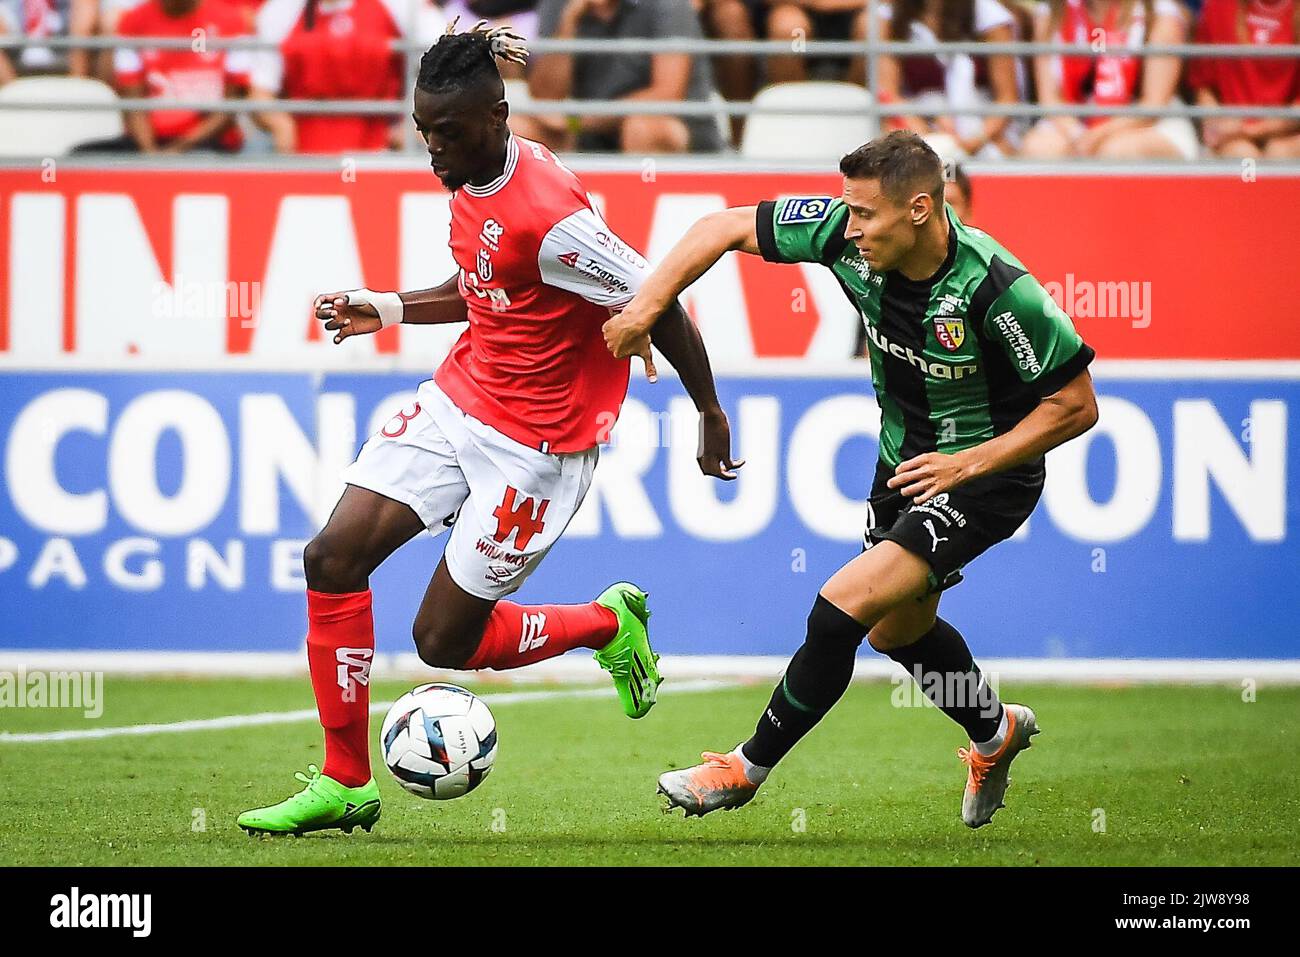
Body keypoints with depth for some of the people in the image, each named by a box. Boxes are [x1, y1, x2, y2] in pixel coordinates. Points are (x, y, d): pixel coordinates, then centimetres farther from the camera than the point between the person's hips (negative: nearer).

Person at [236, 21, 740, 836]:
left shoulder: (547, 212, -26)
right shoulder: (471, 183, 2)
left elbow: (660, 306, -19)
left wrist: (711, 413, -9)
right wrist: (391, 309, 11)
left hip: (538, 445, -8)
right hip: (459, 402, 8)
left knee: (444, 640, -2)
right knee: (333, 558, -5)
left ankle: (610, 623, 25)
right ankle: (345, 783, 6)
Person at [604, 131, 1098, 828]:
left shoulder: (997, 290, -32)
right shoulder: (847, 234, -18)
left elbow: (1077, 405, -22)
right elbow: (725, 227, -8)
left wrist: (970, 462, -26)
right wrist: (644, 306, -18)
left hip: (986, 475, -7)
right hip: (905, 456, 7)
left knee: (843, 607, -17)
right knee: (897, 629, 23)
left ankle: (749, 768, 2)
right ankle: (994, 732, 51)